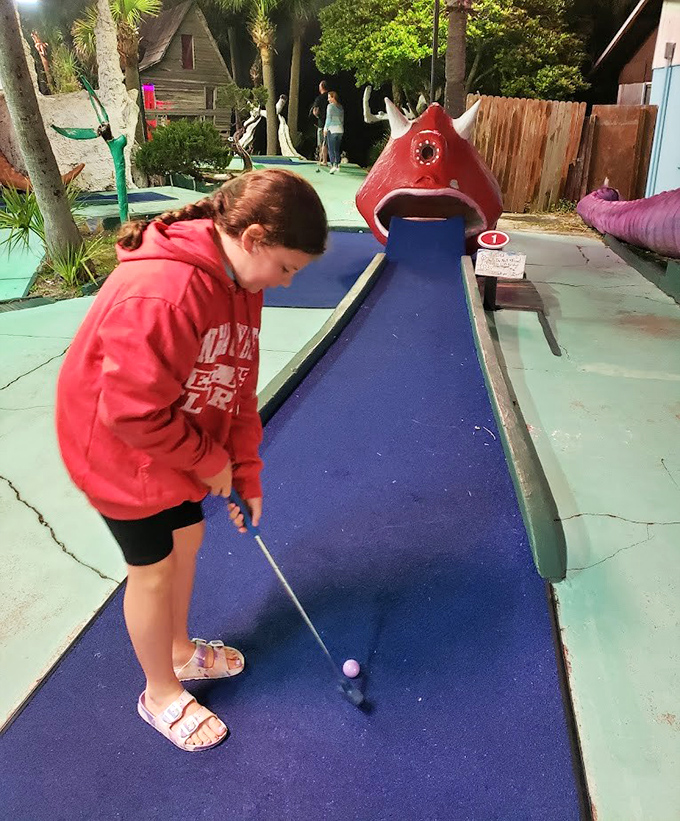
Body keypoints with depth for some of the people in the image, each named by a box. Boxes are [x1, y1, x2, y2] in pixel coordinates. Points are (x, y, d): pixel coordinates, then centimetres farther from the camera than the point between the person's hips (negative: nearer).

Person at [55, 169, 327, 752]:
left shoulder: (240, 283, -5)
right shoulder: (160, 292, -35)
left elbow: (238, 386, 2)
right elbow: (133, 412, -31)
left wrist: (245, 475, 1)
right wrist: (210, 462, -17)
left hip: (183, 446, 8)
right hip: (122, 453, -8)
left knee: (186, 541, 20)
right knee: (154, 570, 7)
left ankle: (180, 650, 47)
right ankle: (161, 695, 33)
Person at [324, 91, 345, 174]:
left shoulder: (330, 106, -7)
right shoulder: (341, 107, 14)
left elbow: (329, 118, -11)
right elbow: (342, 119, 17)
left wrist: (325, 128, -5)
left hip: (332, 129, -7)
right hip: (340, 130, 7)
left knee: (331, 149, -6)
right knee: (337, 149, 13)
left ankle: (333, 165, -17)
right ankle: (337, 165, 14)